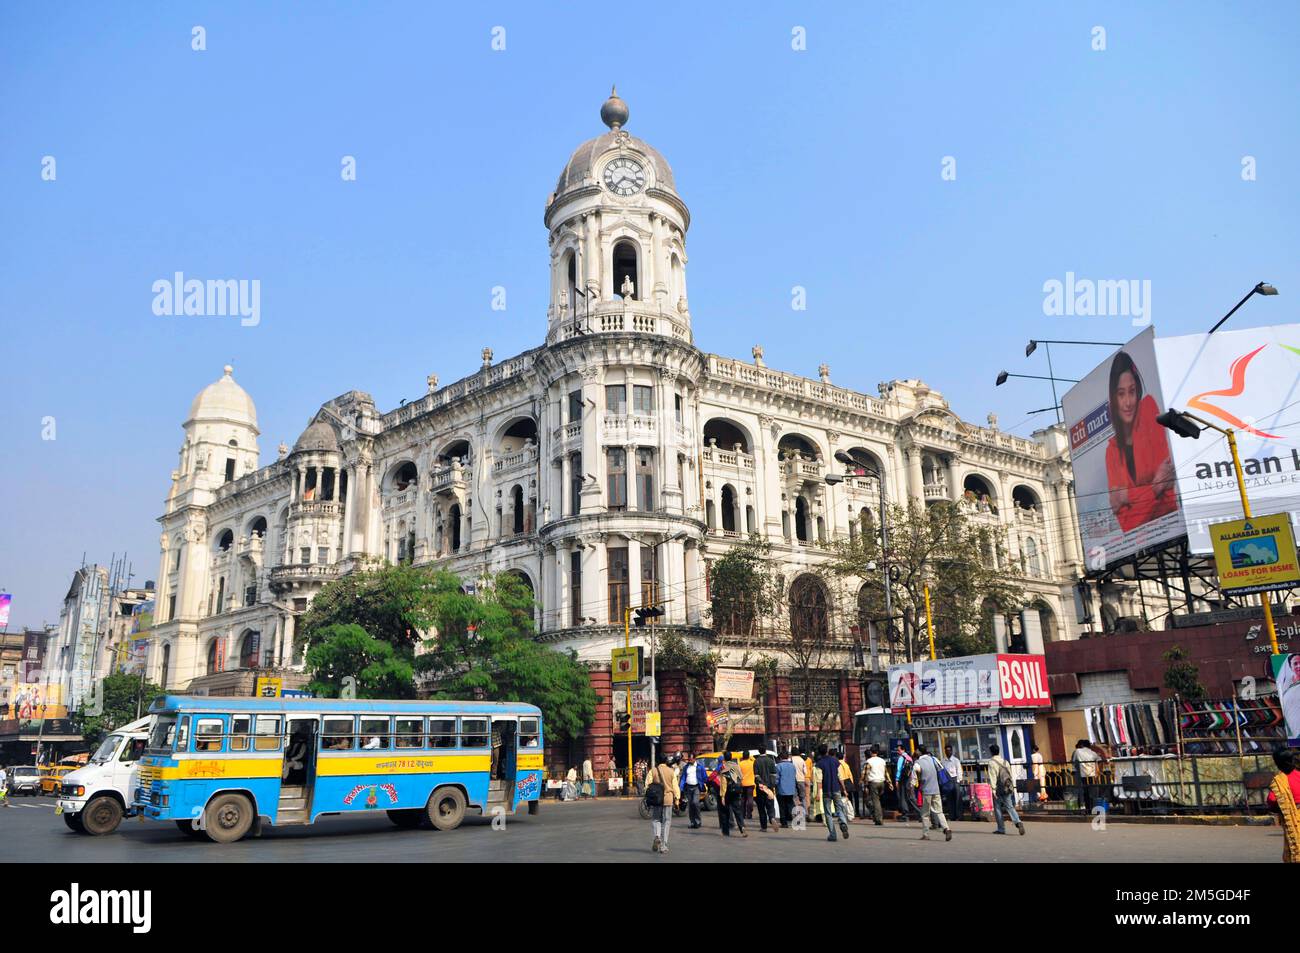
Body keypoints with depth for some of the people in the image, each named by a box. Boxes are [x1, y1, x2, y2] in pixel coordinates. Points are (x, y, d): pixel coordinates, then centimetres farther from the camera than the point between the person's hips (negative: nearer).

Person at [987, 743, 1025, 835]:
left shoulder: (992, 762, -8)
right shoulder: (1005, 761, 13)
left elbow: (992, 777, -14)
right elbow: (1011, 775, 14)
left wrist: (993, 789, -15)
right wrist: (1013, 786, 19)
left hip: (998, 788, -6)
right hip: (1007, 788, 6)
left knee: (997, 808, 5)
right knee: (1009, 807, 6)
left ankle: (1001, 829, 9)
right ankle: (1018, 822, -18)